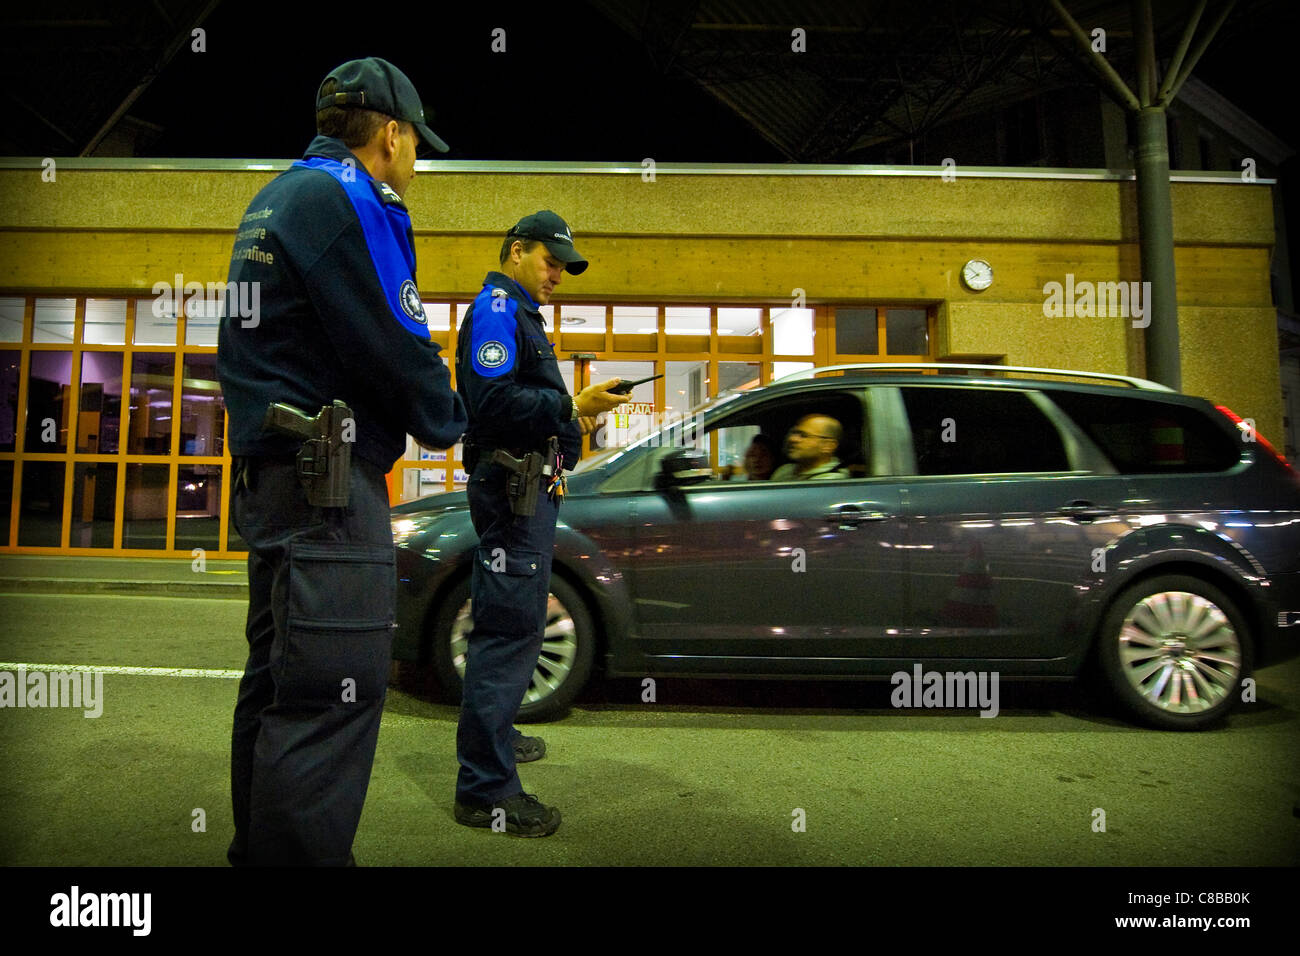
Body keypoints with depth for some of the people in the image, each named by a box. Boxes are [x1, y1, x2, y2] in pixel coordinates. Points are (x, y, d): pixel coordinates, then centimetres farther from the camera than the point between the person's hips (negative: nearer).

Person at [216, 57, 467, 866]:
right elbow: (395, 344, -16)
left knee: (280, 678, 16)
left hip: (269, 465, 11)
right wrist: (447, 424, 2)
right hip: (330, 475, -11)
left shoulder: (273, 199, 21)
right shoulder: (349, 197, -10)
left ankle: (261, 845, 29)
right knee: (333, 692, -9)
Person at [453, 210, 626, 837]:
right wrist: (571, 406, -23)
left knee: (507, 624, 20)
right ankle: (485, 789, -4)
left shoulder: (519, 314, 25)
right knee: (510, 627, -11)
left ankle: (494, 732, 37)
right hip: (511, 485, -11)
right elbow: (494, 401, -22)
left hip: (525, 486, 11)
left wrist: (572, 420, 12)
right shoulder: (496, 307, -8)